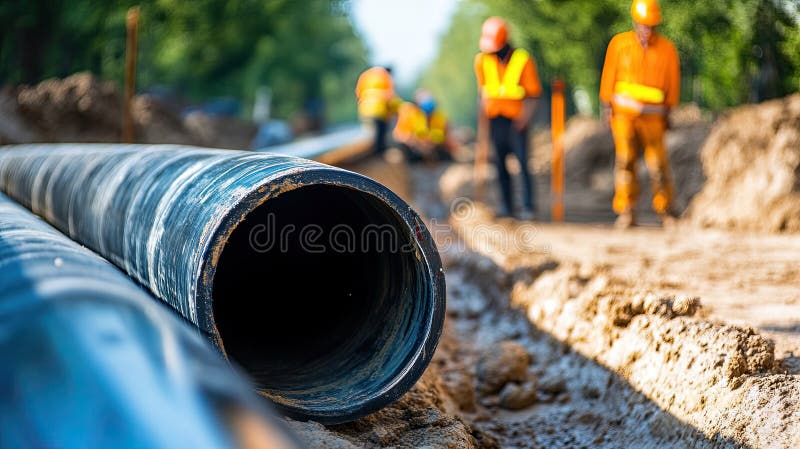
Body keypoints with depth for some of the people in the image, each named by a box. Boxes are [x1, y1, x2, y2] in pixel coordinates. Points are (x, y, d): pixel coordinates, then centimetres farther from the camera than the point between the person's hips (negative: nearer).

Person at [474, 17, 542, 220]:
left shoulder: (523, 60, -7)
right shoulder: (483, 61, 4)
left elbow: (533, 93, -3)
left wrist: (525, 115, -15)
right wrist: (482, 112, 9)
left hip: (516, 120, -4)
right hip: (495, 119, 4)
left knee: (522, 163, -8)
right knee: (500, 163, 5)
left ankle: (528, 206, -2)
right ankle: (506, 205, 13)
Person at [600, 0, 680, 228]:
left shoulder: (667, 49, -2)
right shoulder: (619, 43, -3)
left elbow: (673, 83, 7)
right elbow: (609, 75, 4)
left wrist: (668, 112, 9)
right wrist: (606, 106, 3)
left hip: (652, 115, 1)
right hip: (624, 111, 0)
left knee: (658, 163, 1)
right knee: (625, 159, -13)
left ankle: (665, 210, 20)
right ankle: (626, 213, -9)